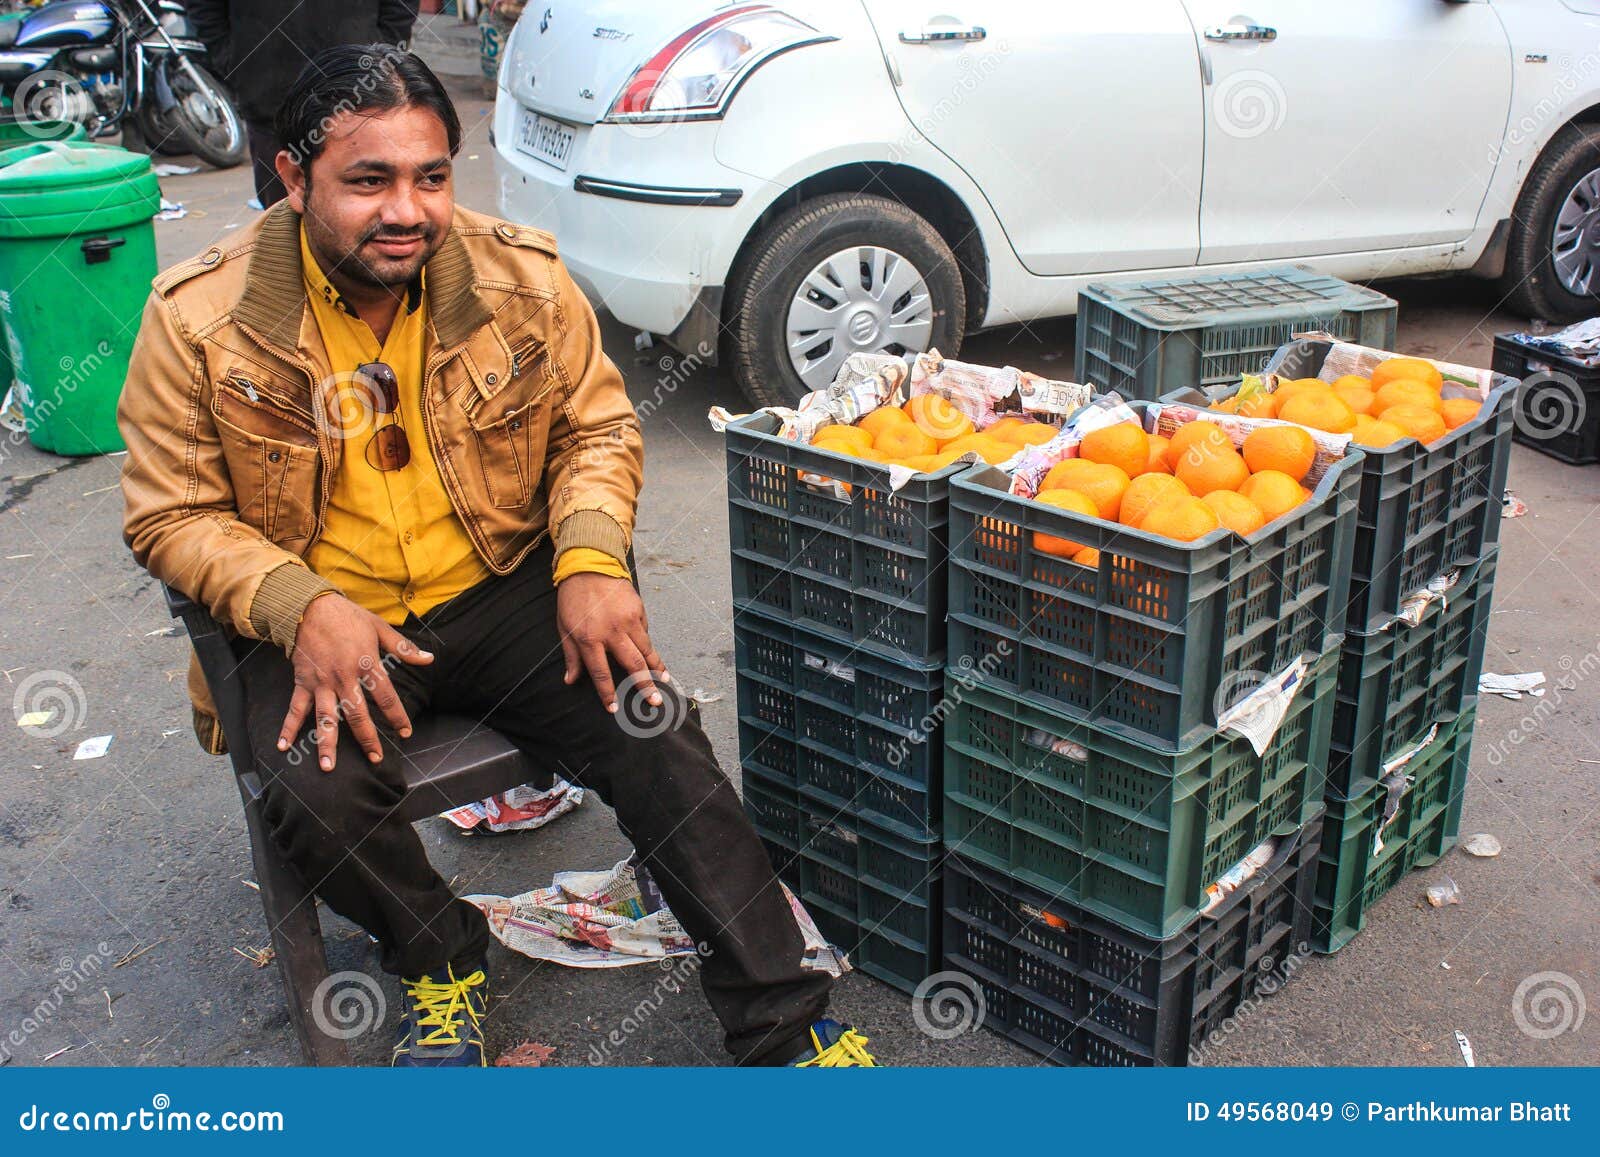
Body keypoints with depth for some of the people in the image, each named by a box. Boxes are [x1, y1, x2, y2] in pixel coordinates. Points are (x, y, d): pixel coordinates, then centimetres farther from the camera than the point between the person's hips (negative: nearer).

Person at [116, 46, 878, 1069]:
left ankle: (788, 1026, -3)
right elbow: (174, 514, -4)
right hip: (322, 622, 0)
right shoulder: (199, 317, -10)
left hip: (503, 591, 1)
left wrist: (591, 562, -14)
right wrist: (302, 608, -22)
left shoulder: (523, 278, -5)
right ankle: (442, 964, 7)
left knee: (659, 740, -18)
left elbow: (598, 429, 6)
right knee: (317, 793, -28)